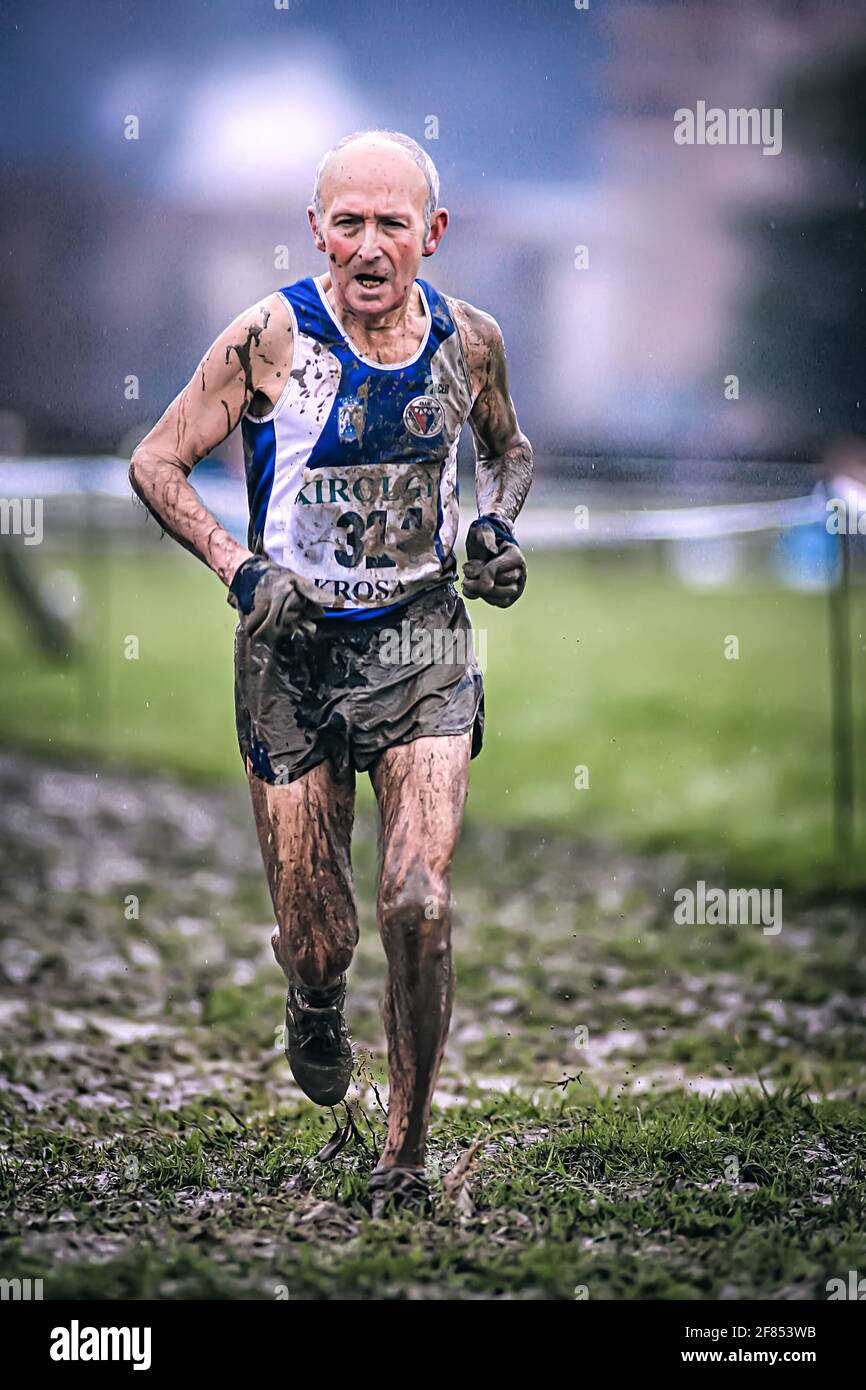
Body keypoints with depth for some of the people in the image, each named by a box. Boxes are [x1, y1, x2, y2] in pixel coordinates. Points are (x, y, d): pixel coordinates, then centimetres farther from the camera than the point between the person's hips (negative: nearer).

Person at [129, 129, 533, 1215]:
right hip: (294, 648, -1)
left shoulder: (468, 339, 1)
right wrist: (240, 568, -17)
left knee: (419, 903, -15)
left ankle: (405, 1154, 2)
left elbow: (506, 448, 21)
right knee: (316, 941, 2)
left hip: (423, 643, 1)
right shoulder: (271, 337, -10)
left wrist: (496, 526, 1)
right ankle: (315, 1010, 42)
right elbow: (155, 463, -4)